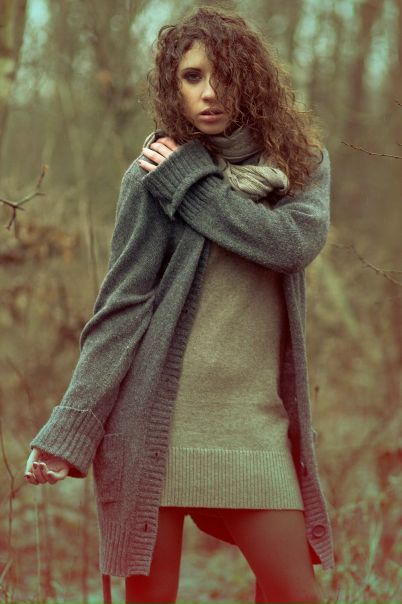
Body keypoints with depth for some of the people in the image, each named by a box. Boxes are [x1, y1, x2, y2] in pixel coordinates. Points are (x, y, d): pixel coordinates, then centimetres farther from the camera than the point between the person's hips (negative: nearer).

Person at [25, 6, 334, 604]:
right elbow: (121, 305, -3)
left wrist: (188, 181, -7)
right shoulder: (155, 176, 1)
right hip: (159, 411, -2)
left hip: (254, 416, 2)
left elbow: (298, 241, -12)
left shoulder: (300, 162, 8)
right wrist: (70, 430, -9)